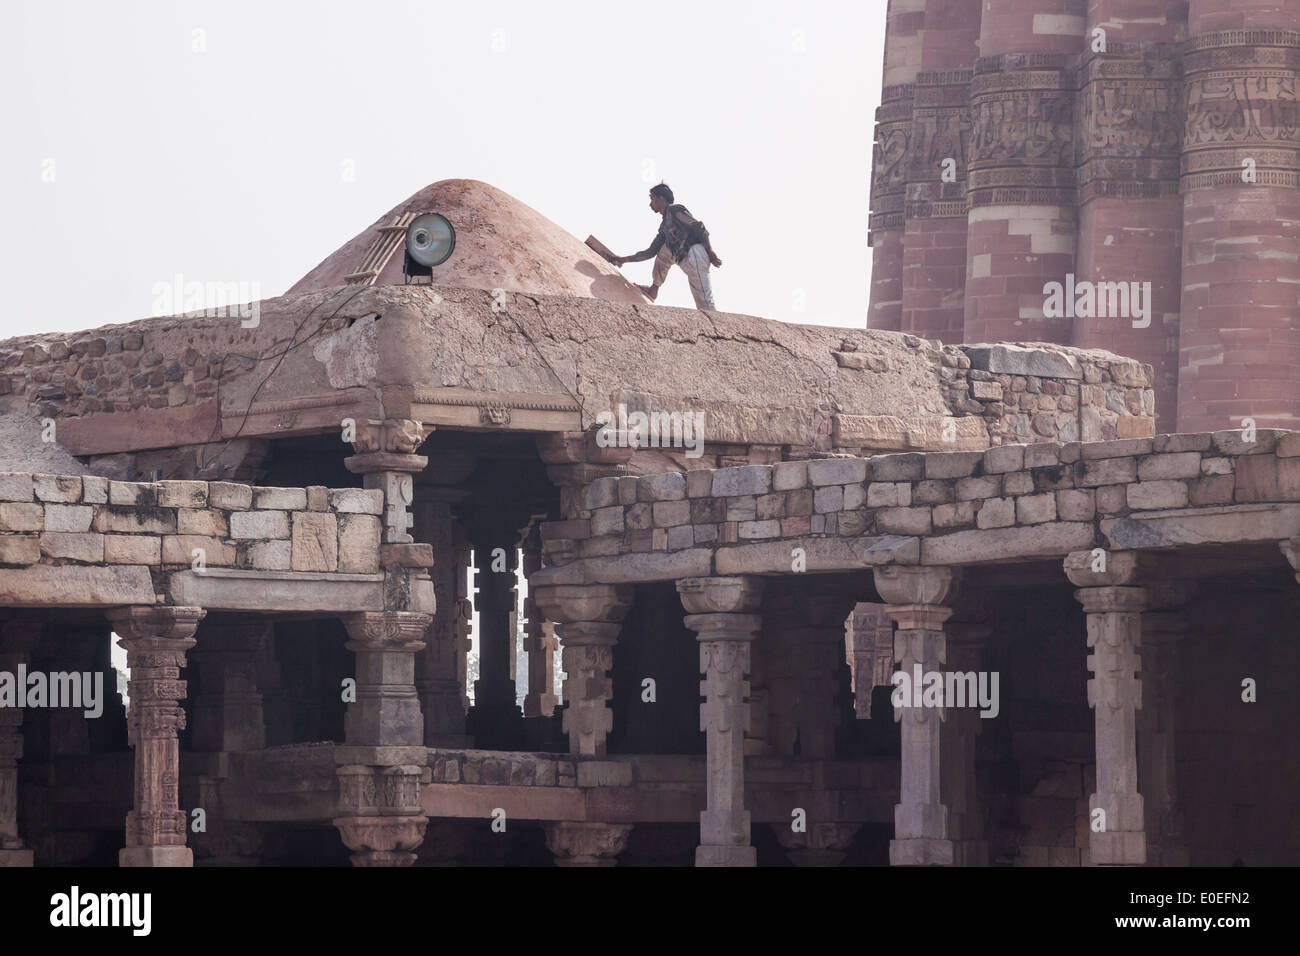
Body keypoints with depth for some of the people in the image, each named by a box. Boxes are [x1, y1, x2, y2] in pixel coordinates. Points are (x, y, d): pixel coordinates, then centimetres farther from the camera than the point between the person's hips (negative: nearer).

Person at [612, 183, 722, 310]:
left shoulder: (674, 210, 1)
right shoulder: (664, 226, 28)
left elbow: (698, 227, -8)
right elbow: (651, 252, 30)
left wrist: (709, 251, -13)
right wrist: (625, 259, 29)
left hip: (696, 253, -9)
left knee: (704, 302, -15)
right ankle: (654, 290, 19)